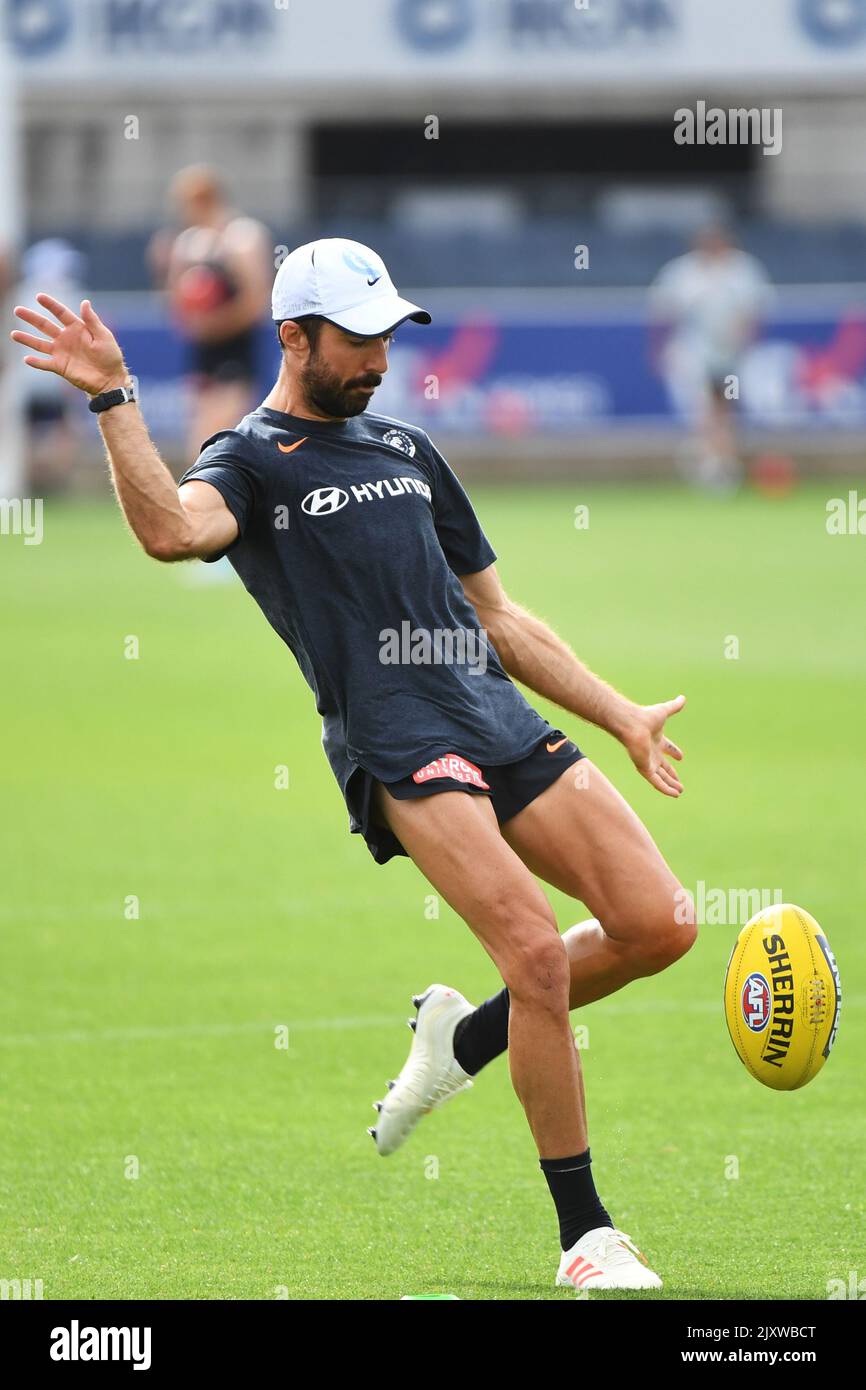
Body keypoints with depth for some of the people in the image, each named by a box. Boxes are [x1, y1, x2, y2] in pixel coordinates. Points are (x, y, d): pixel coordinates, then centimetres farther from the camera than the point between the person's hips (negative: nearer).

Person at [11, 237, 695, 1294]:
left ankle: (465, 1039, 21)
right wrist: (112, 401, -26)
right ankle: (583, 1235, -10)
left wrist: (622, 718, 26)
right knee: (536, 951, -20)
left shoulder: (404, 447, 26)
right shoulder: (250, 461, 5)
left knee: (656, 925, -5)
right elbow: (171, 529, -20)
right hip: (393, 741, -7)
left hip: (504, 719, 7)